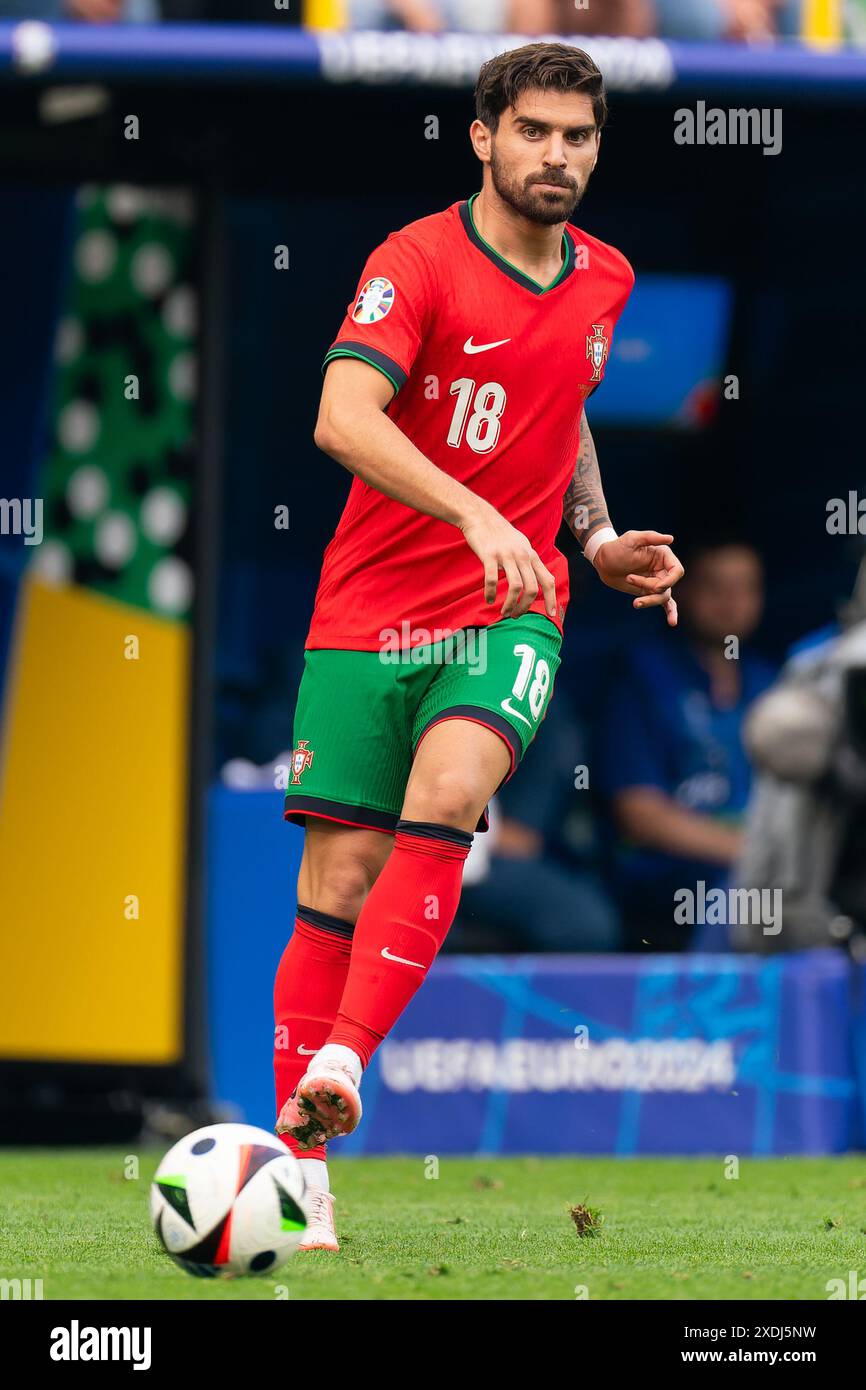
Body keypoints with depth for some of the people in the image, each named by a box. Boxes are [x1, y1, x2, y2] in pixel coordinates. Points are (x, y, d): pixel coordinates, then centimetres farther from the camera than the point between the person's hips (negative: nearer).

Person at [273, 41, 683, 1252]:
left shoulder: (604, 281, 9)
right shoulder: (417, 262, -10)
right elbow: (344, 417, -25)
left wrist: (599, 537, 13)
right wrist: (476, 515, -36)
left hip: (509, 613, 3)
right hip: (370, 610, -3)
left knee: (445, 798, -27)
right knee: (338, 881, -3)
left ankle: (342, 1061, -32)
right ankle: (300, 1169, 5)